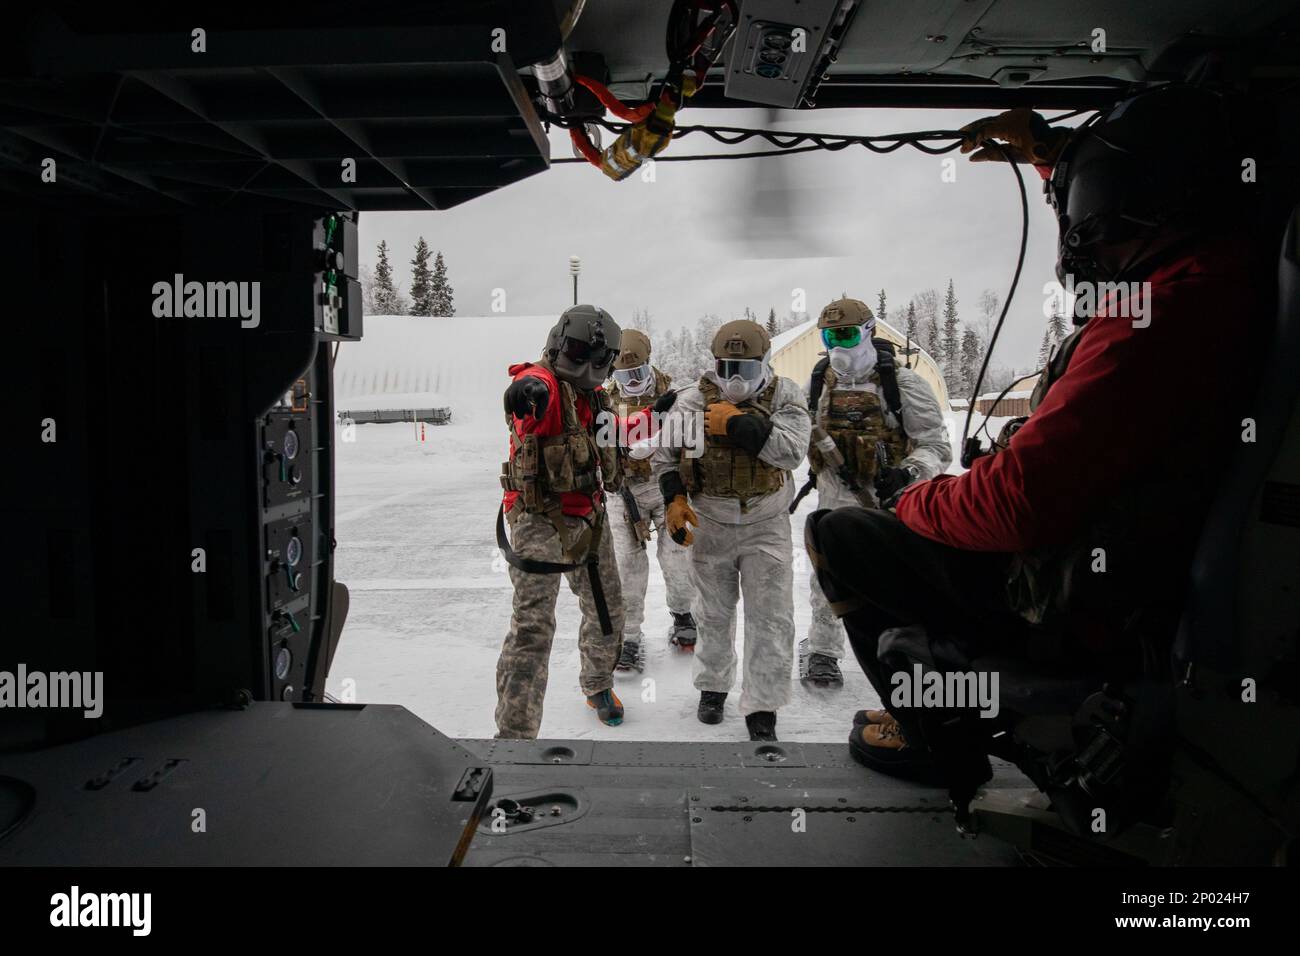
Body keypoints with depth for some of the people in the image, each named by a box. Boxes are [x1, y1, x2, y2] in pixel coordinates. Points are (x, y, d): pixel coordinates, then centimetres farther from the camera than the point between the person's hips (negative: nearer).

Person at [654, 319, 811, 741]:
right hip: (710, 522, 1)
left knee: (772, 619, -3)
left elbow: (792, 450, -25)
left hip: (766, 524, -1)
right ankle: (712, 687, 37)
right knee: (714, 614, 16)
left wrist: (736, 423, -27)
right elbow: (664, 452, 2)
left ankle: (761, 711, 9)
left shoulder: (784, 396, -9)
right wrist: (674, 498, -11)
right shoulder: (693, 400, -7)